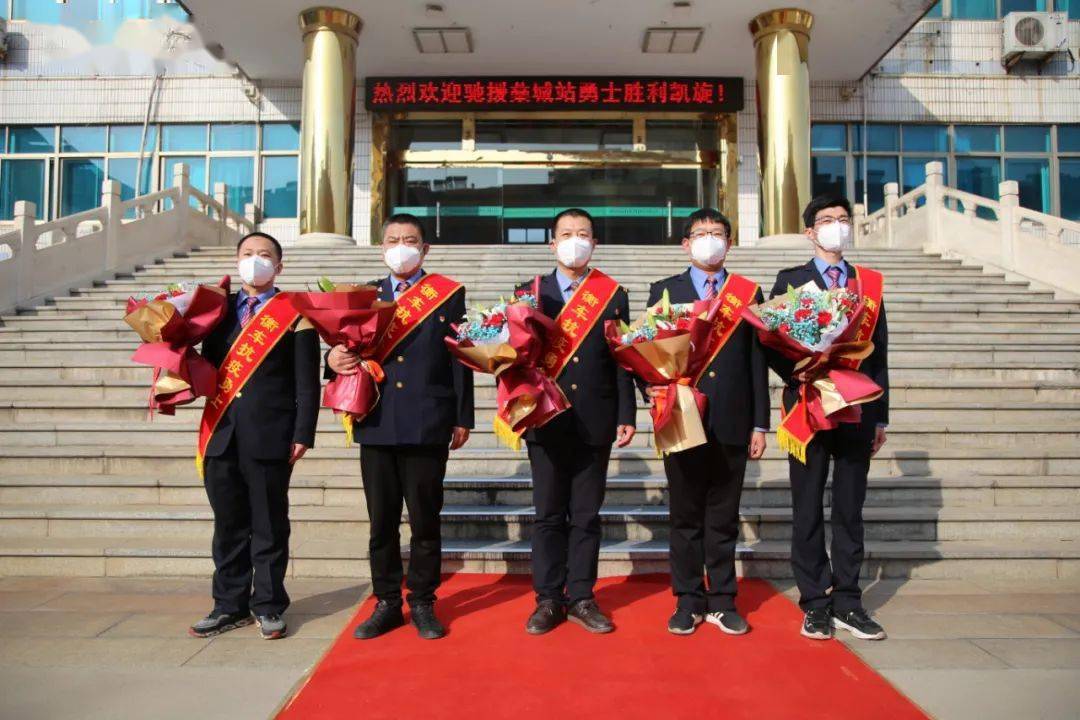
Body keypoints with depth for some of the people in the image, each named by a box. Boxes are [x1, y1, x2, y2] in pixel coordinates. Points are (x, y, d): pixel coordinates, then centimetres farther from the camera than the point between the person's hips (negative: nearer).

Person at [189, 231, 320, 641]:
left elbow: (306, 380, -3)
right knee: (229, 524, 12)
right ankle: (230, 605, 24)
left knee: (269, 526, 5)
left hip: (269, 436, -4)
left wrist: (303, 434, -9)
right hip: (222, 434, 4)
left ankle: (268, 607, 17)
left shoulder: (294, 313, 1)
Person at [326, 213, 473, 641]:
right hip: (376, 424, 3)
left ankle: (422, 604, 20)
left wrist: (462, 418, -1)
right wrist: (335, 359, -12)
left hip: (428, 426, -2)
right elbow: (352, 350, 11)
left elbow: (459, 359, 2)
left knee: (425, 521, 5)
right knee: (381, 522, 9)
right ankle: (387, 603, 22)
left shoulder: (449, 294, 6)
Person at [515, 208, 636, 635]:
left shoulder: (614, 296, 7)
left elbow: (621, 363, 4)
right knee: (548, 515, 6)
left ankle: (581, 599, 18)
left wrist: (626, 417, -1)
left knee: (586, 516, 7)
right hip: (546, 422, 0)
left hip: (594, 423, 0)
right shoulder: (530, 293, 8)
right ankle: (548, 600, 17)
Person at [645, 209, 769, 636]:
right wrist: (653, 391, -13)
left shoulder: (749, 293, 11)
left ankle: (722, 601, 20)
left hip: (732, 424, 1)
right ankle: (688, 601, 18)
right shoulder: (664, 291, 9)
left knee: (724, 518, 9)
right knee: (685, 516, 7)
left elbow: (757, 363, 7)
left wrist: (760, 424, 3)